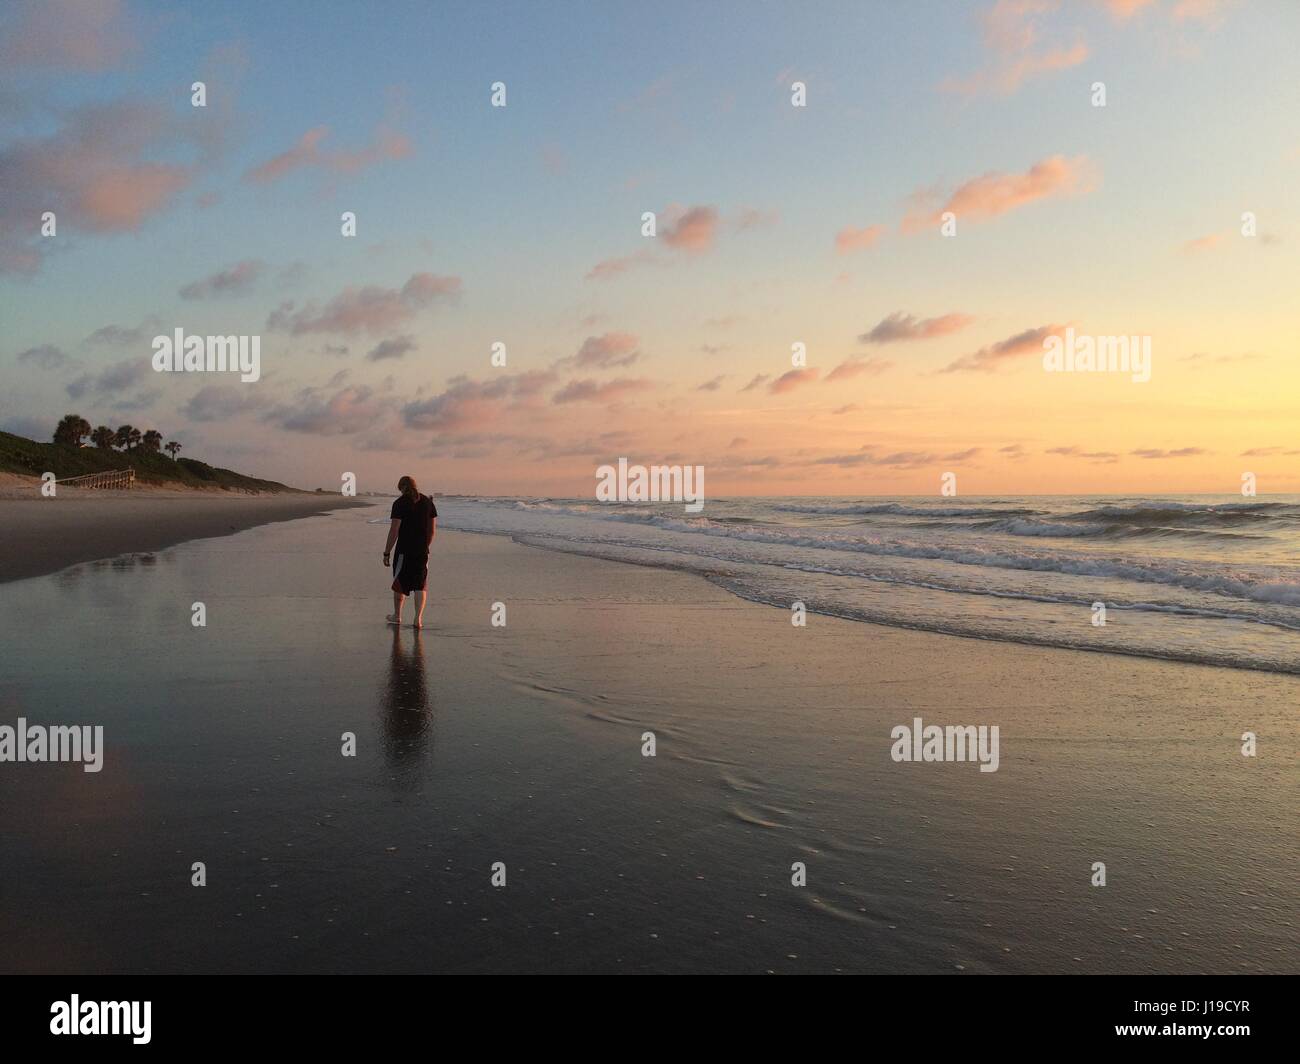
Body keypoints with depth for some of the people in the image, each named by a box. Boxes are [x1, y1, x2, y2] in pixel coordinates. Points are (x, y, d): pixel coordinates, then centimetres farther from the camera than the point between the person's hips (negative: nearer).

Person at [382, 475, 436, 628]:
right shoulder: (428, 502, 6)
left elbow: (394, 531, -11)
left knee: (400, 584, 12)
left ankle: (397, 616, 26)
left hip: (404, 551, -3)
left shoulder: (400, 503, -8)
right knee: (420, 586, 8)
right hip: (422, 552, 4)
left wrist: (387, 553, -5)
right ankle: (418, 619, 0)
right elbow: (432, 530, 10)